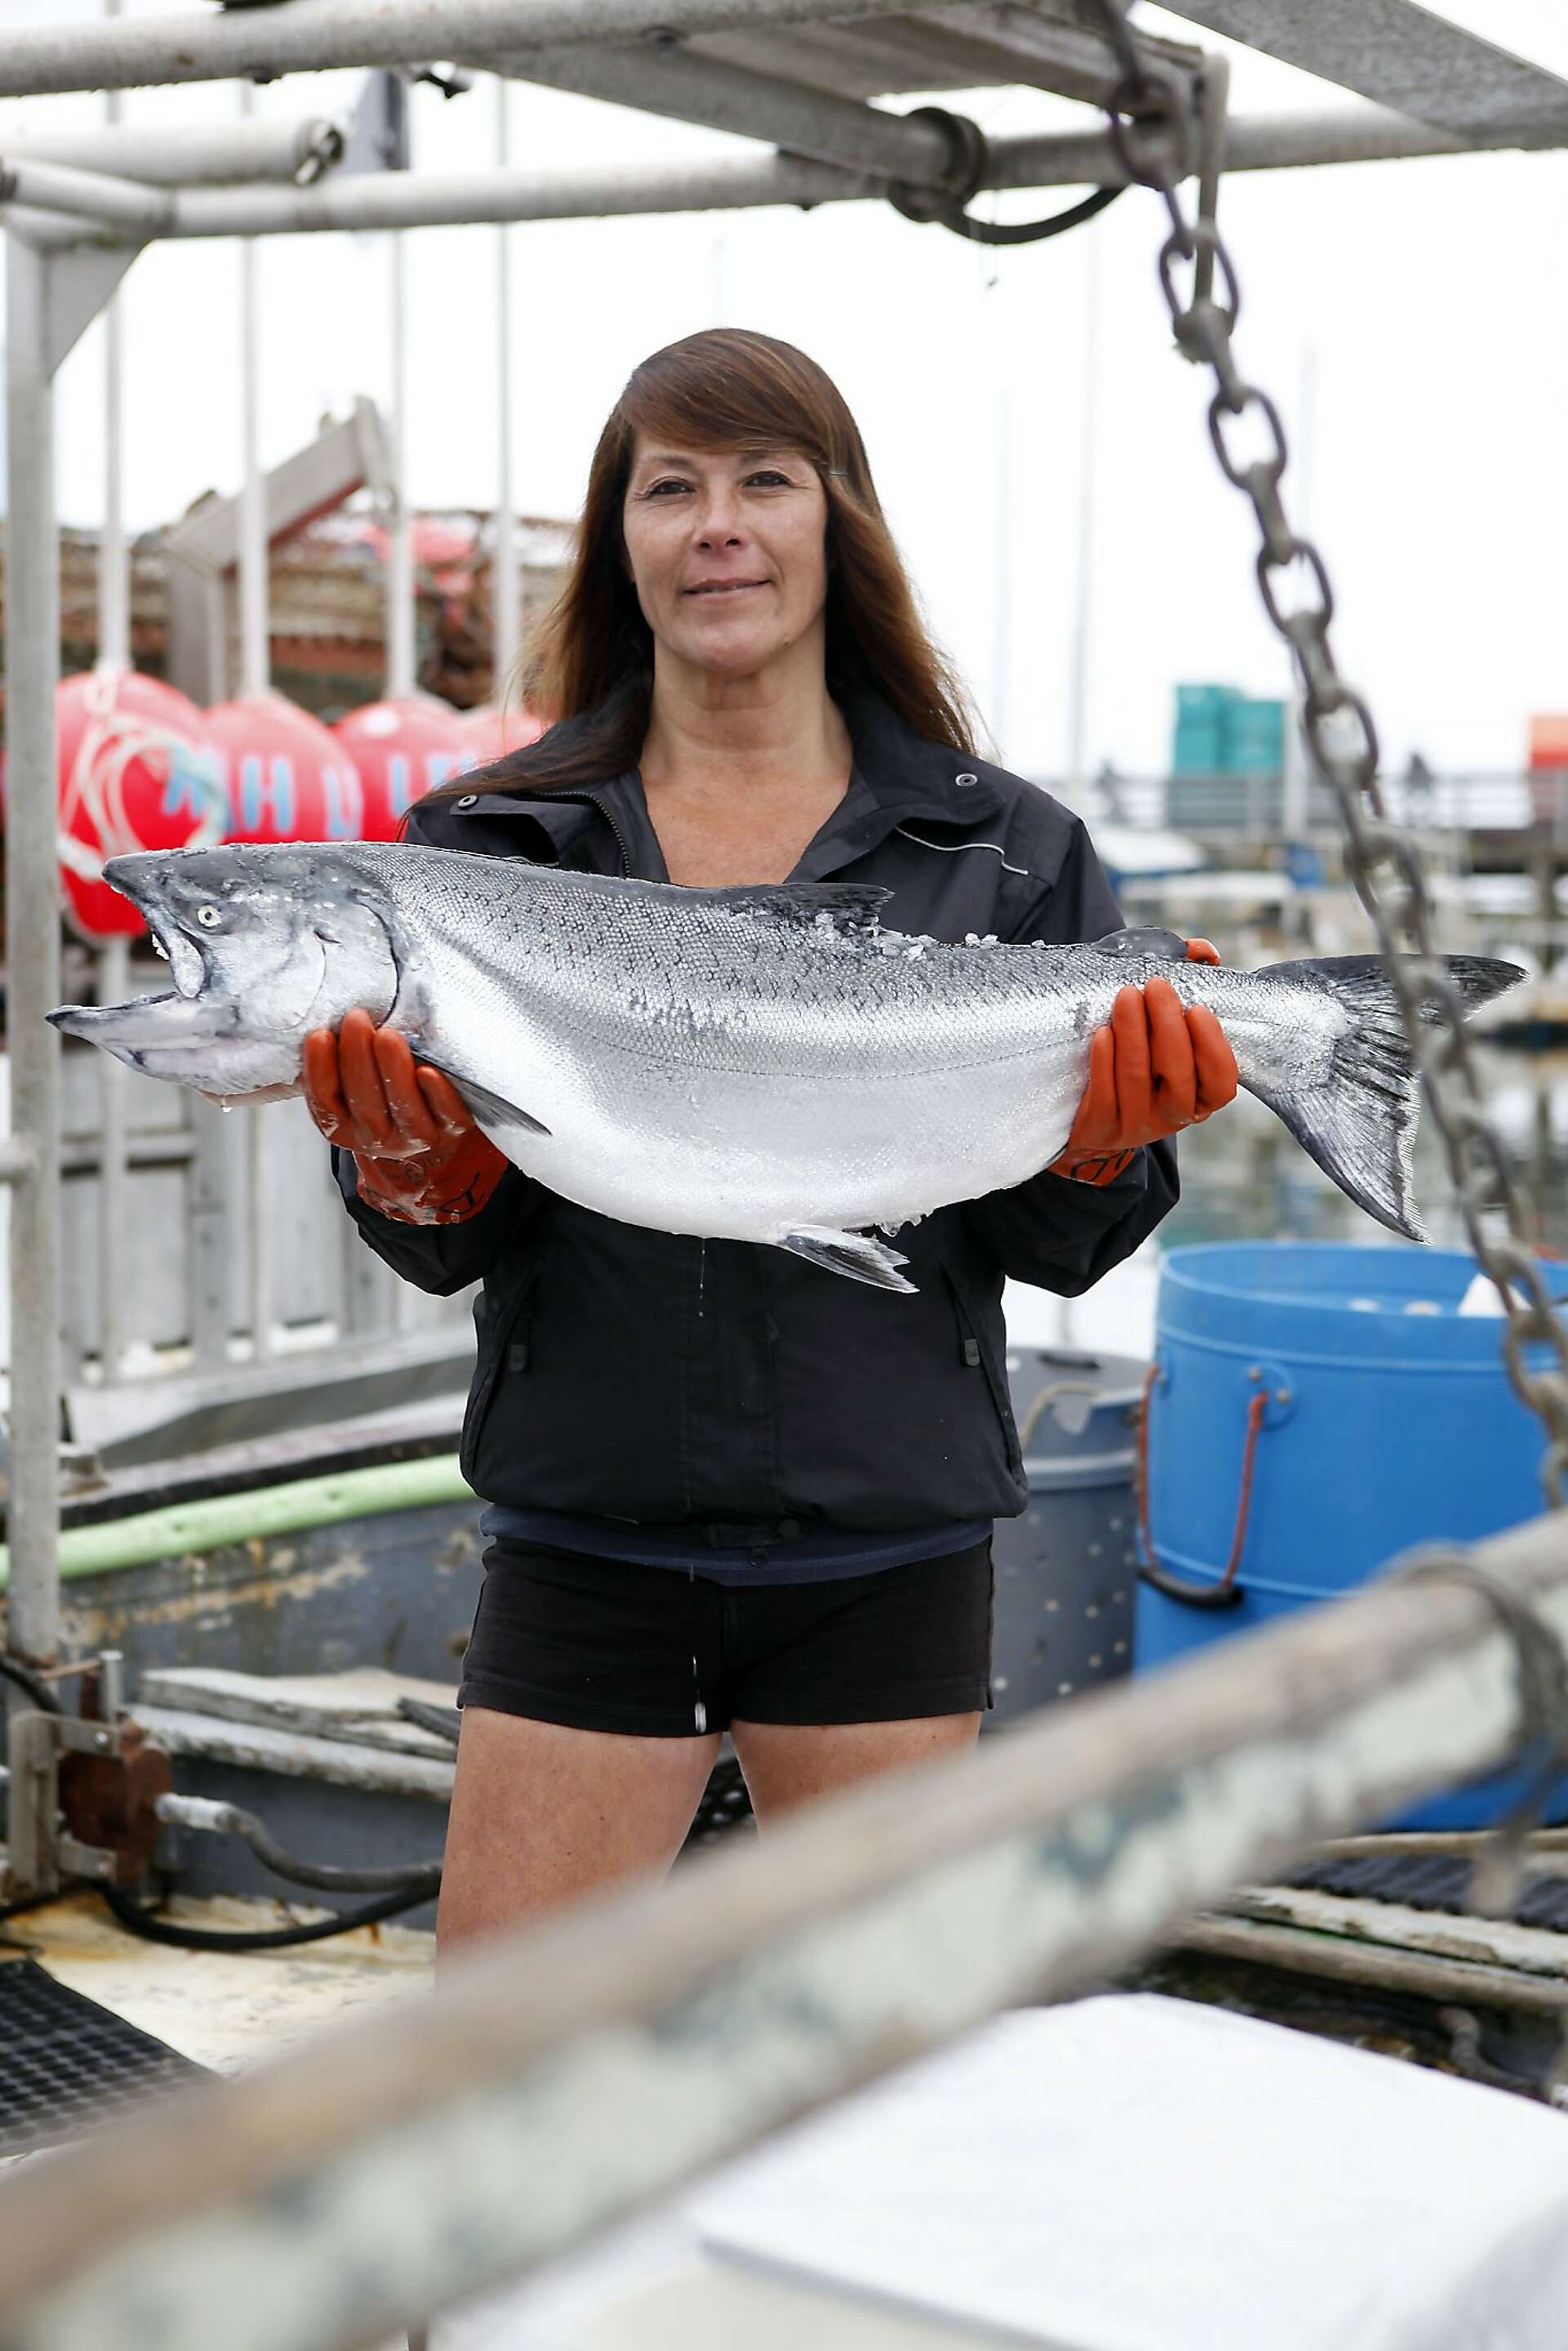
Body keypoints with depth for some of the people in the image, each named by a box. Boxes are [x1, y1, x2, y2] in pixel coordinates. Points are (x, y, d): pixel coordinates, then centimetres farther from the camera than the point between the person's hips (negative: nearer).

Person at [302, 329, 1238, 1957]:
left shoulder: (1002, 849, 2)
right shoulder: (498, 841, 3)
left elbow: (1052, 1252, 2)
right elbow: (444, 1250, -1)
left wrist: (1100, 1150, -18)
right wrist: (417, 1167, -22)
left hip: (885, 1560, 0)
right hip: (588, 1551, 0)